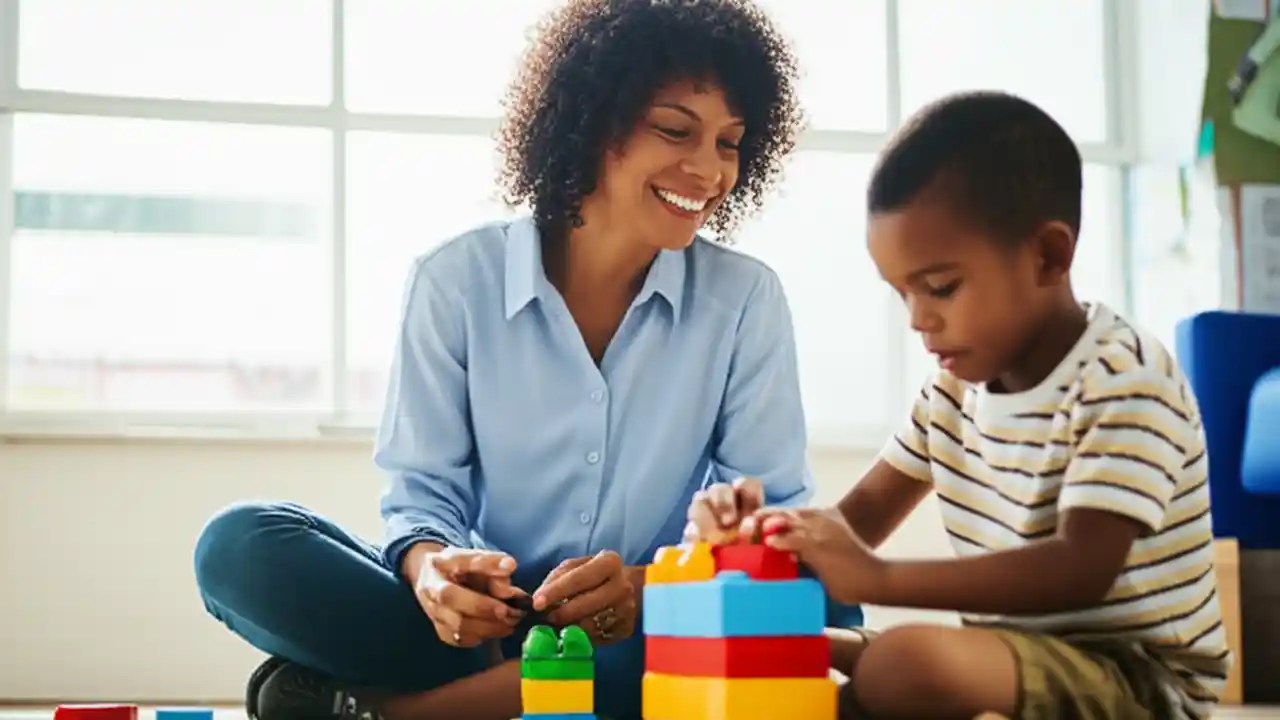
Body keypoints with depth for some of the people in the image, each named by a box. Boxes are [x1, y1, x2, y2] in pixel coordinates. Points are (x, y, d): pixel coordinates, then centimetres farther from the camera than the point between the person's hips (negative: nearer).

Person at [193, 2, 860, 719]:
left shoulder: (747, 299, -2)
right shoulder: (457, 280, -3)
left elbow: (772, 509, -5)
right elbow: (424, 492, -1)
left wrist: (650, 587, -27)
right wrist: (432, 569, -27)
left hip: (656, 628, 1)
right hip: (484, 620, -1)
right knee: (242, 545, -21)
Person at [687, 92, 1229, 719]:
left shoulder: (1125, 382, -17)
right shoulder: (960, 384, 7)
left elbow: (1082, 570, -28)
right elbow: (863, 517, 11)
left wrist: (879, 578, -34)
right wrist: (763, 526, -12)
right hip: (1015, 661, 8)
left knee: (908, 662, -35)